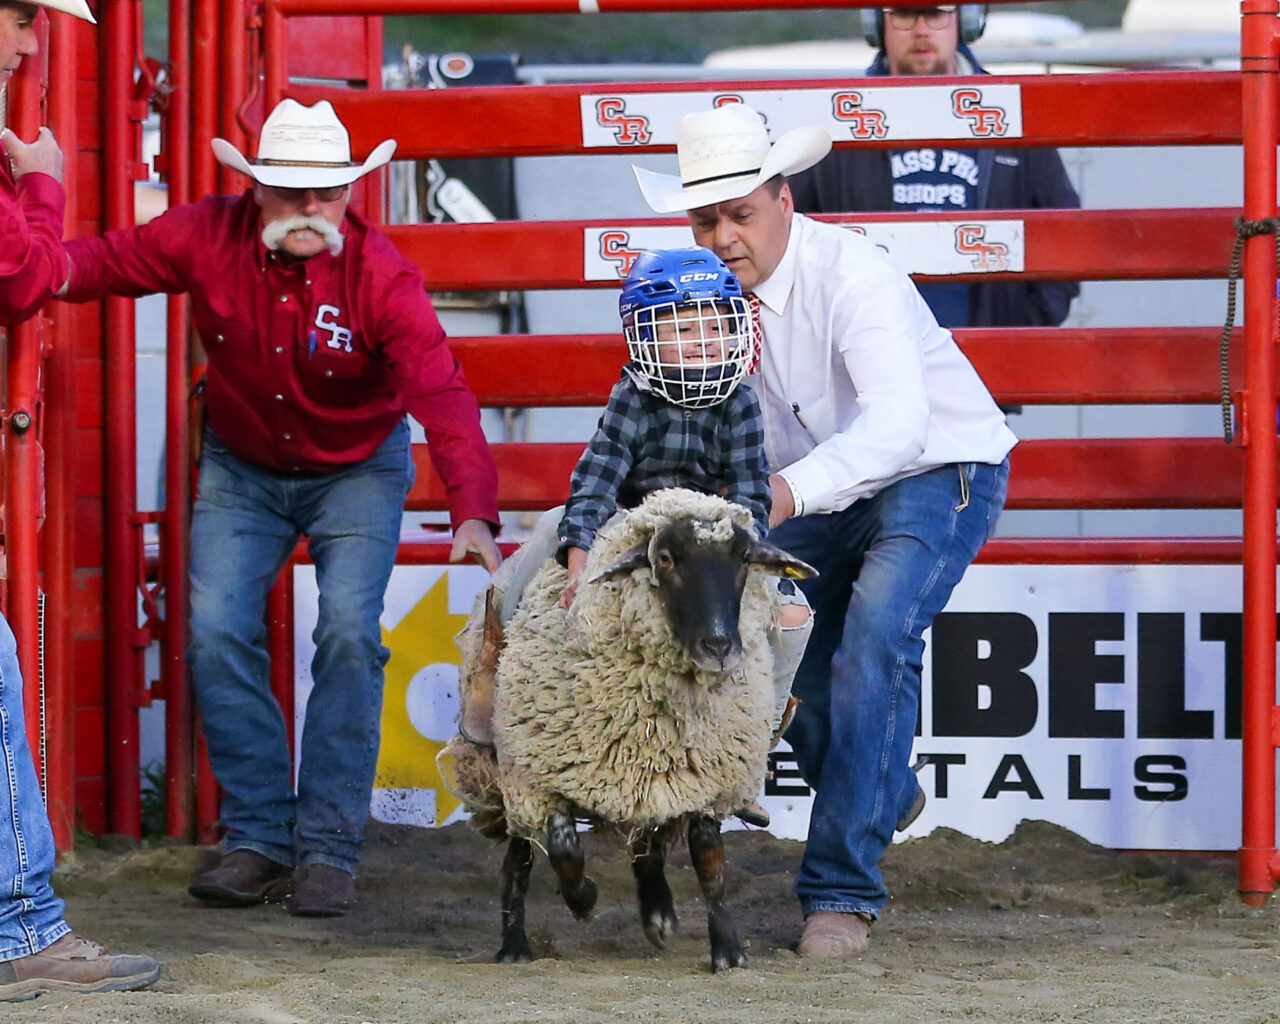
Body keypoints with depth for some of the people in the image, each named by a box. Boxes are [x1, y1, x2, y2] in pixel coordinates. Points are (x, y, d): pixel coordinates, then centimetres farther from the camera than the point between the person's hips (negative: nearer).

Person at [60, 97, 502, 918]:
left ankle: (329, 848, -10)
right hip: (243, 468, 3)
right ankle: (259, 838, 1)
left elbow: (440, 391, -35)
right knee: (217, 632, -9)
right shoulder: (209, 238, -19)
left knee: (349, 632, -18)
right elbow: (110, 261, -10)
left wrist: (472, 508, -48)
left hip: (357, 469, -3)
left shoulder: (381, 275, -27)